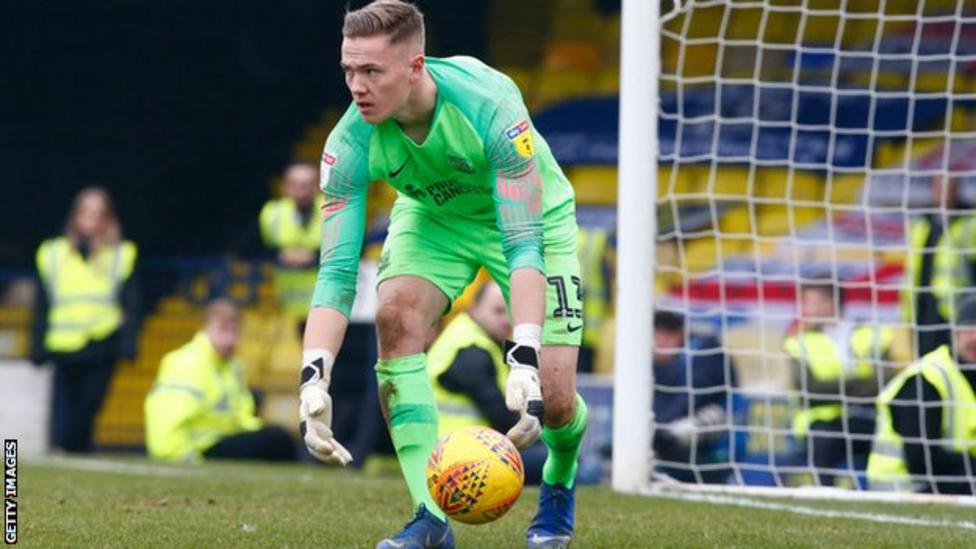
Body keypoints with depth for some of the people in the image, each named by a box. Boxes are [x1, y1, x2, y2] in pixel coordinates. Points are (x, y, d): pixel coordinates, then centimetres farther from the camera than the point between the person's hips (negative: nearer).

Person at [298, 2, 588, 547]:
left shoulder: (490, 106, -39)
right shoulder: (350, 144, -28)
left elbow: (524, 244, -42)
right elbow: (337, 272, -28)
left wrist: (525, 358, -54)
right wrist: (315, 378, -43)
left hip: (531, 215, -3)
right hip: (433, 214, 3)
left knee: (552, 397, -12)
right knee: (396, 315, -28)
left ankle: (561, 482, 27)